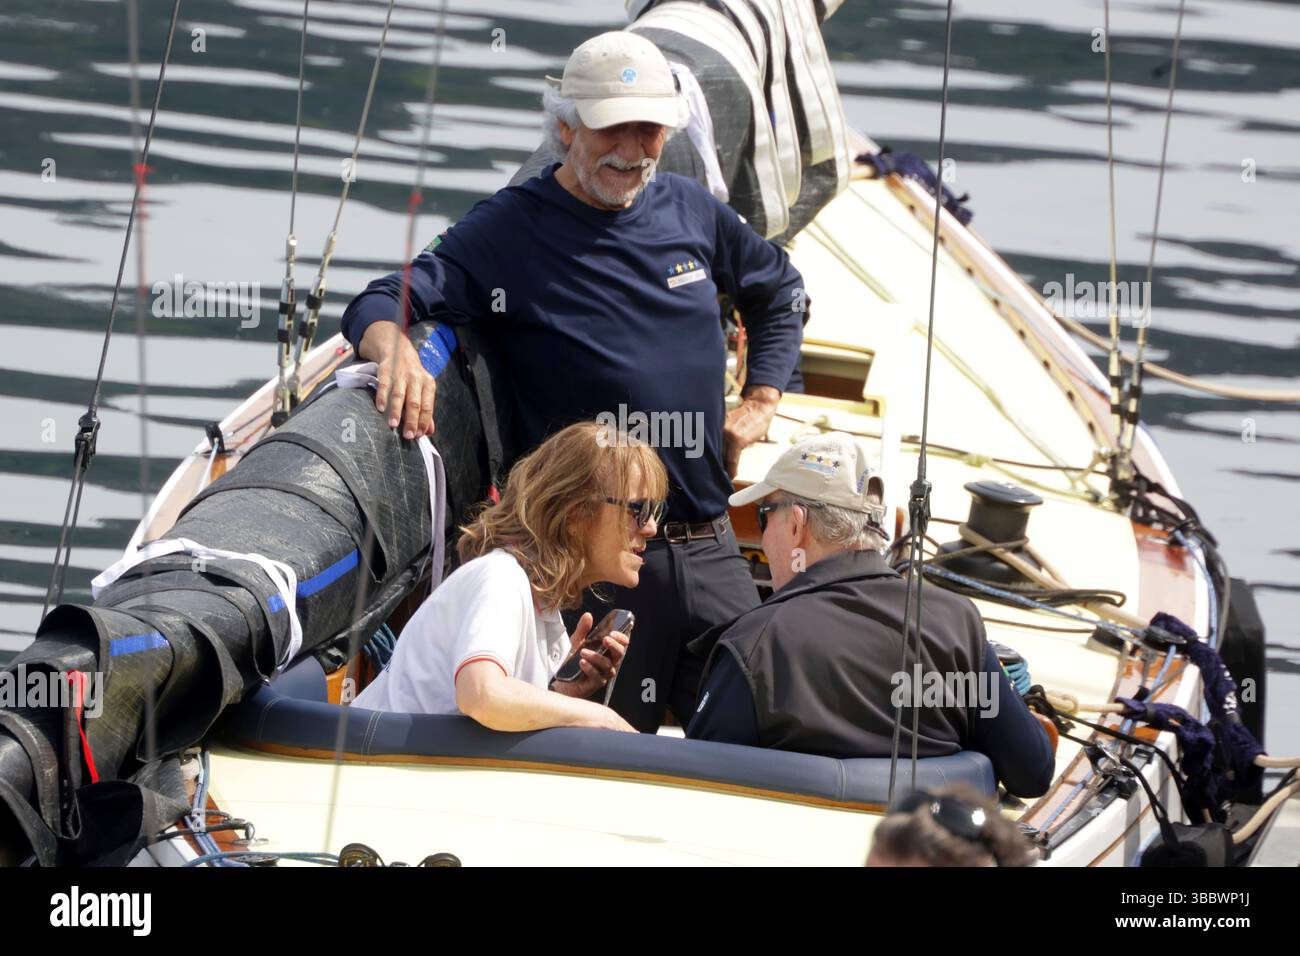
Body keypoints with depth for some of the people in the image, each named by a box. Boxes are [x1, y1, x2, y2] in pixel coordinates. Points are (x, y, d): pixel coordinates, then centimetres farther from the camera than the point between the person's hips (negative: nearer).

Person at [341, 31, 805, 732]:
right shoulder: (507, 229, -3)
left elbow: (780, 292, 31)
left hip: (710, 550, 5)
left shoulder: (692, 213, 12)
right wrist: (394, 349, -34)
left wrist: (760, 403, 20)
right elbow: (380, 304, -11)